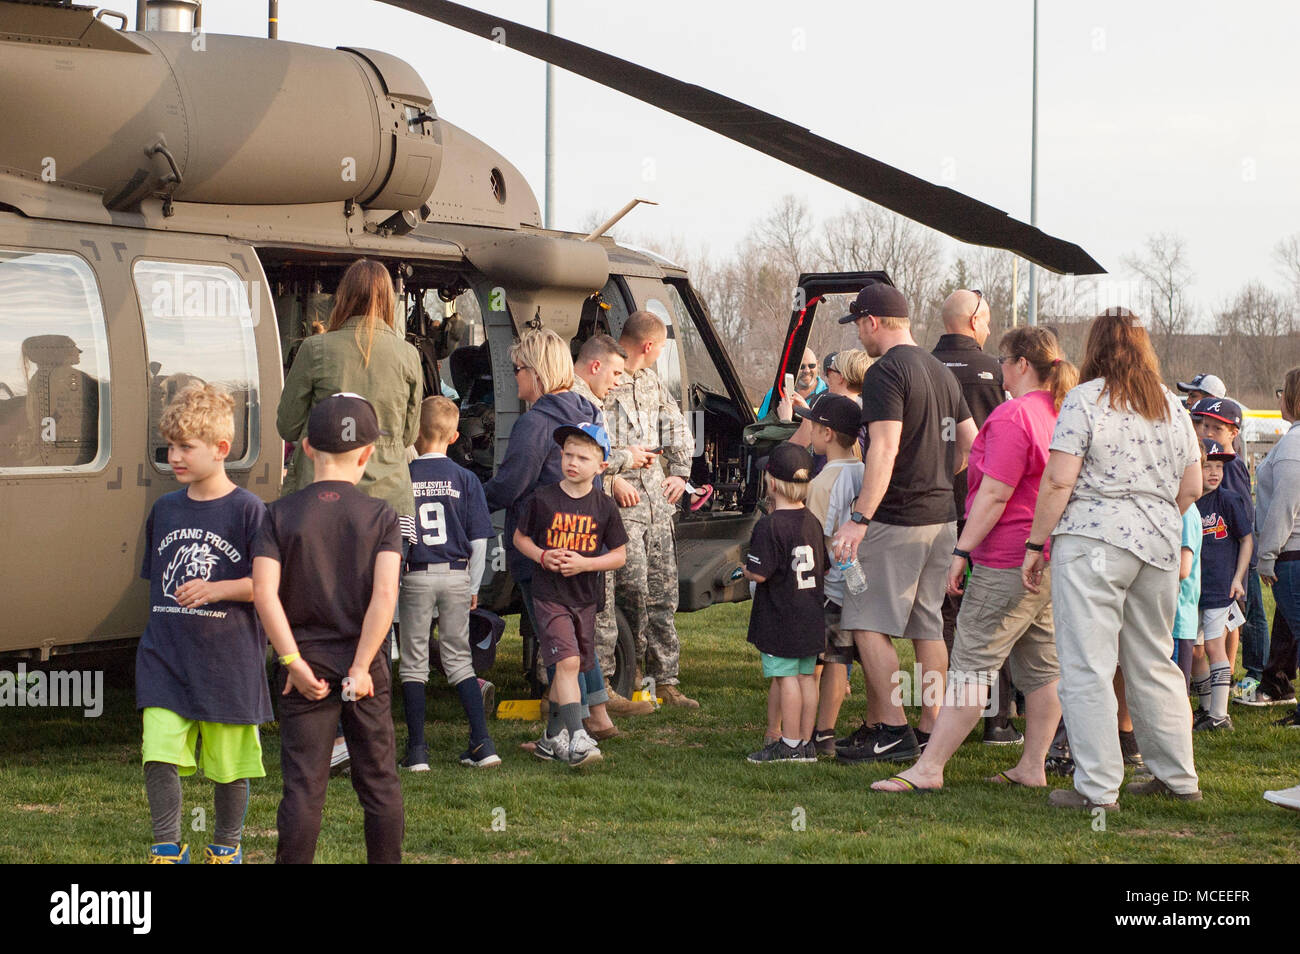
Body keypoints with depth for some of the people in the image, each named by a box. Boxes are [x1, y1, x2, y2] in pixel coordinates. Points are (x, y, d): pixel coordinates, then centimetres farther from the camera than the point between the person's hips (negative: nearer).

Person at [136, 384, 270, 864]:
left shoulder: (248, 510, -7)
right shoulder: (164, 509, 9)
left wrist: (216, 590, -20)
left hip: (228, 660, -3)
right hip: (165, 657, 4)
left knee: (229, 762, 9)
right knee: (159, 754, -9)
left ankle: (226, 846, 28)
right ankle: (168, 848, 4)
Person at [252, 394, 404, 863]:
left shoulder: (281, 514, -3)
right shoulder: (381, 516, -3)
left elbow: (264, 591, -14)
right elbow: (385, 594, -15)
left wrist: (293, 661, -12)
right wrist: (360, 668, -13)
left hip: (306, 666, 0)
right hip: (365, 664, 0)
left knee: (303, 785, 1)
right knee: (379, 781, 12)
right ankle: (387, 861, 18)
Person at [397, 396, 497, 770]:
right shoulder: (466, 479, -1)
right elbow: (479, 539, 0)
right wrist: (473, 587, 9)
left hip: (415, 577, -2)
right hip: (455, 575, 2)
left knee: (413, 664, 6)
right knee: (459, 660, 11)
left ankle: (417, 750, 5)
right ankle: (482, 744, 4)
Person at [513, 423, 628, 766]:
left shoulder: (604, 507, 0)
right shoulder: (543, 499, -4)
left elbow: (619, 555, 3)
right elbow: (520, 537, 7)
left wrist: (585, 563, -13)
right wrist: (542, 556, -11)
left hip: (585, 599, 3)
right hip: (549, 595, -3)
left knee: (570, 668, 12)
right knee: (567, 661, -17)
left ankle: (552, 738, 26)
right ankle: (577, 739, -22)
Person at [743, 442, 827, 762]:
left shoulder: (769, 526, -16)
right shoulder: (813, 522, 7)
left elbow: (758, 573, -20)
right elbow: (824, 568, 15)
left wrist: (744, 569, 0)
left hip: (780, 622, -7)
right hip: (811, 619, 7)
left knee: (786, 677, -4)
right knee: (806, 676, 10)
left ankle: (790, 745, -1)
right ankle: (806, 743, 15)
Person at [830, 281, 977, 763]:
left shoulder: (885, 372, -13)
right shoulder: (940, 371, 15)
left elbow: (885, 448, -23)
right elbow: (972, 444, 19)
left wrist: (859, 518, -25)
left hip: (898, 519, -9)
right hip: (942, 516, 9)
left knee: (867, 623, -5)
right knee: (928, 624, 12)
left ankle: (893, 729, -9)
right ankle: (931, 731, 14)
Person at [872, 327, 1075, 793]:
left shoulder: (1012, 415, -15)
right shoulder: (1062, 414, 13)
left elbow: (994, 494, -20)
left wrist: (962, 549, -17)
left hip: (1008, 562, -9)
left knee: (972, 662, -10)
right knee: (1041, 665, 12)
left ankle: (928, 768, -10)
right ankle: (1032, 767, 17)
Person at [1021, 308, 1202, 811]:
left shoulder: (1085, 400, -6)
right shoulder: (1172, 406, 12)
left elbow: (1058, 481, -11)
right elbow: (1191, 488, 15)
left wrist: (1035, 544, -4)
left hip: (1092, 542, -6)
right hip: (1159, 544, 6)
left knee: (1088, 667, -3)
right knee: (1154, 664, 16)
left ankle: (1098, 788, -5)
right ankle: (1178, 776, 21)